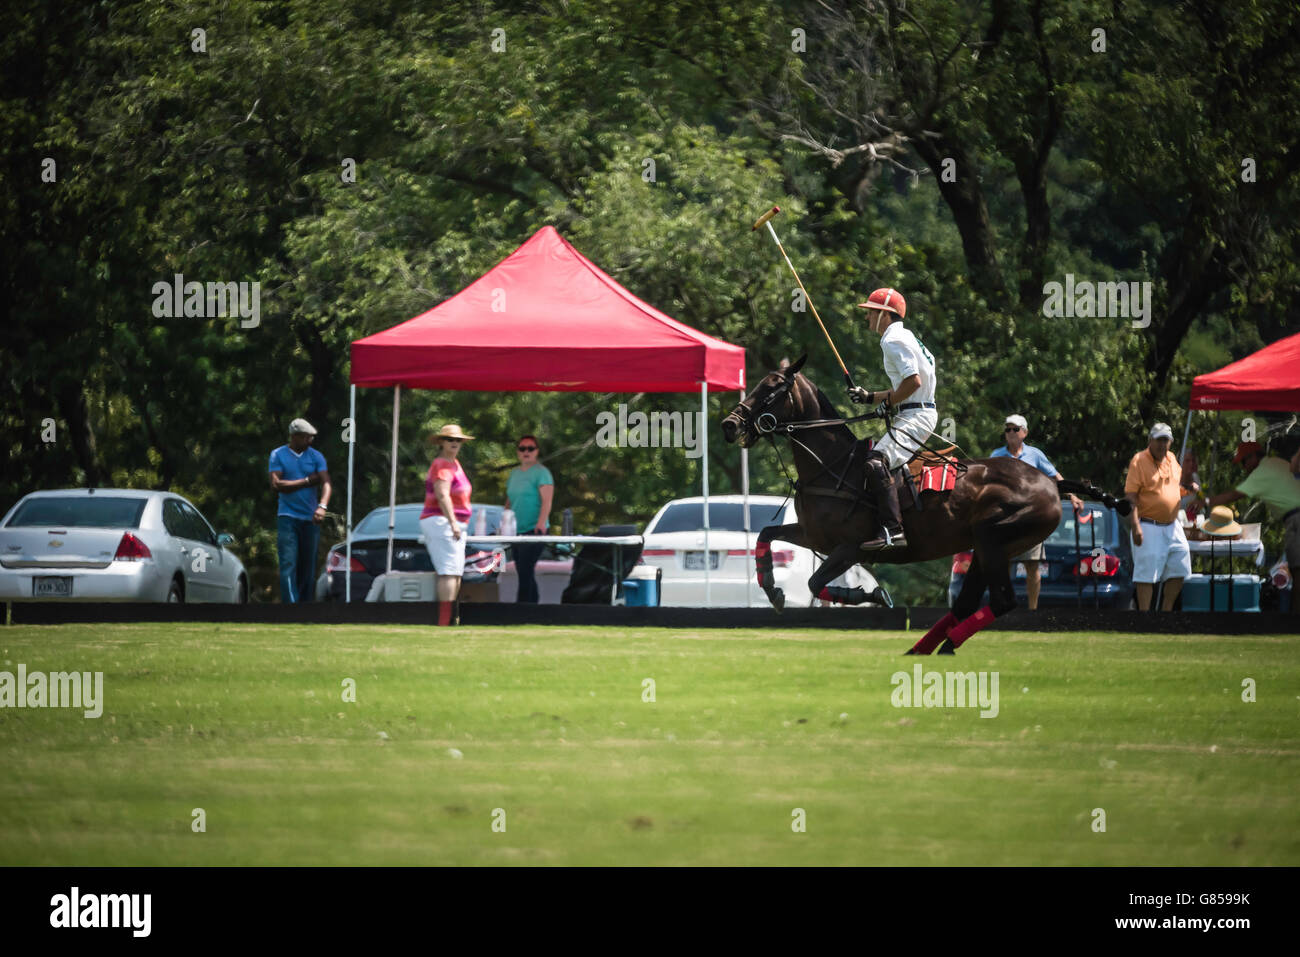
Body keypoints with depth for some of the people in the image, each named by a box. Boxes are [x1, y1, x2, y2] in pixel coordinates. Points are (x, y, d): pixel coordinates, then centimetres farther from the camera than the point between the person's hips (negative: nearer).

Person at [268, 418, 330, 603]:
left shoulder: (316, 457, 7)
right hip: (288, 518, -2)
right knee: (288, 565, -13)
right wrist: (306, 481, -7)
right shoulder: (278, 455, 4)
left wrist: (322, 506, -25)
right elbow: (276, 485, -8)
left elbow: (326, 483, -6)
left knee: (308, 568, 4)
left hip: (310, 518, 2)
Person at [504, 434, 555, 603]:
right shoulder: (514, 473, 18)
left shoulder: (541, 472, -5)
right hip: (517, 532, 8)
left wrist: (541, 522, -27)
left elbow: (546, 500, -15)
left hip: (534, 530, -8)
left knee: (525, 571, -15)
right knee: (524, 573, 8)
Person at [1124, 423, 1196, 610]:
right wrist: (1135, 525, -23)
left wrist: (1189, 489, 2)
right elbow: (1131, 496, -14)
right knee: (1147, 573, -7)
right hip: (1149, 527, -7)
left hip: (1172, 526, 7)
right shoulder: (1139, 461, -9)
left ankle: (1167, 609, 20)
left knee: (1179, 568, 8)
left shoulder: (1171, 459, 12)